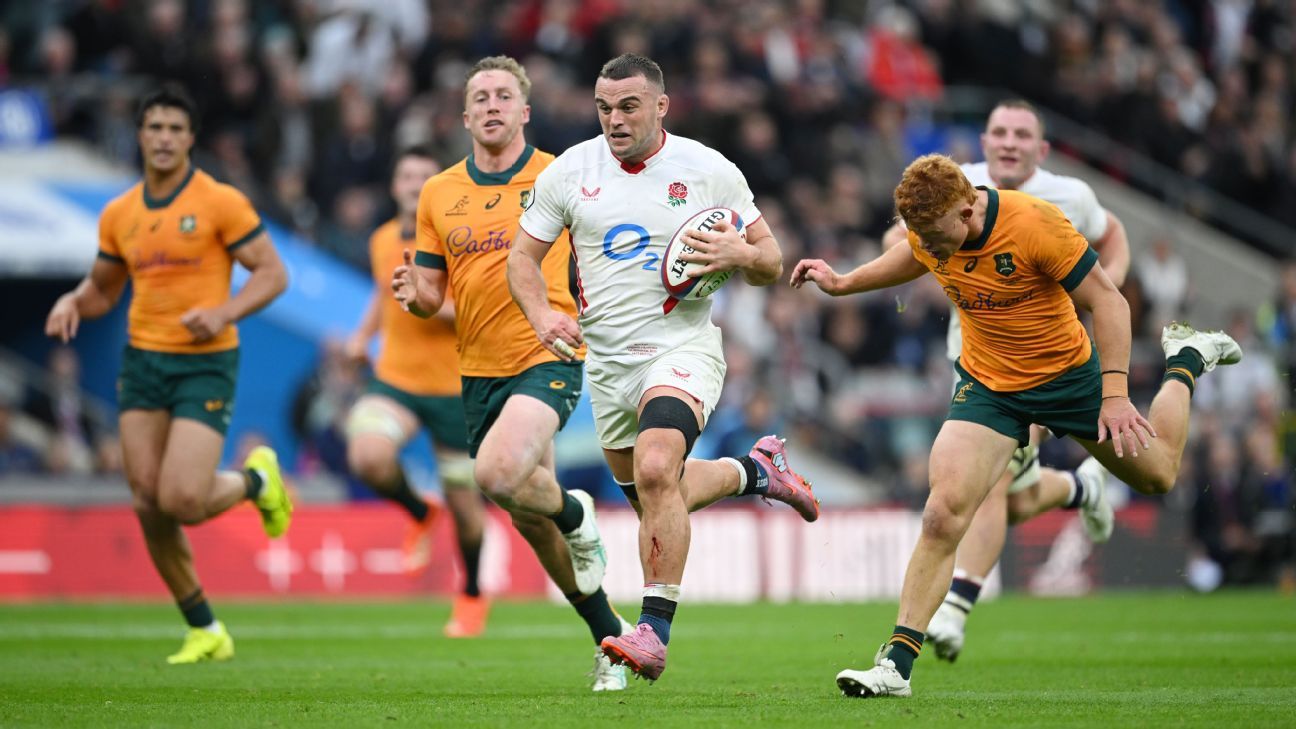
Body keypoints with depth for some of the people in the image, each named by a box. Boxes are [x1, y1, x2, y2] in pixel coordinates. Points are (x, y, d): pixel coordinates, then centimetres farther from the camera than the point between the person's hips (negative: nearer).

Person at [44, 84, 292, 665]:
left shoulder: (220, 203, -5)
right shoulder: (119, 215, 10)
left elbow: (273, 273, -5)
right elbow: (103, 289, 22)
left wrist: (225, 313, -21)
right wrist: (72, 304, 0)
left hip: (205, 363, -5)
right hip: (142, 362, 5)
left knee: (182, 501, -17)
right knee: (148, 506, -1)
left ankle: (256, 479, 17)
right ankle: (206, 632, 13)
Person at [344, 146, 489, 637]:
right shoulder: (382, 241, 6)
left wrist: (438, 306, -27)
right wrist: (364, 333, 12)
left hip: (455, 387, -3)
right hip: (395, 379, 3)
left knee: (462, 502, 5)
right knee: (367, 456, -27)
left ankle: (473, 596, 32)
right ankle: (419, 514, 6)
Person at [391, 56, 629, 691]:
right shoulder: (439, 194, 9)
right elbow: (432, 296, 12)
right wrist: (414, 294, -11)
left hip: (548, 358, -5)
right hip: (479, 371, 5)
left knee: (497, 474, -29)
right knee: (531, 522, 9)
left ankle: (575, 514, 3)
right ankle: (607, 635, 25)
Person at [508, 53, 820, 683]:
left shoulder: (710, 171, -3)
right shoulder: (569, 171, 1)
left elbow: (771, 262, 4)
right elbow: (523, 255, 8)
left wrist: (740, 255, -20)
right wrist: (542, 313, -12)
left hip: (683, 346, -5)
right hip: (606, 361, 5)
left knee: (656, 471, -29)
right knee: (652, 498, 17)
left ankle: (655, 630, -27)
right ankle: (755, 471, 46)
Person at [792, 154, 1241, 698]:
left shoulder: (1034, 224, -30)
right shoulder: (929, 231, -15)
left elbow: (1107, 300, -22)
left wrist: (1115, 394, -28)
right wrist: (842, 283, 6)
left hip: (1065, 373, -2)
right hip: (986, 382, 2)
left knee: (1156, 474, 19)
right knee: (943, 513, -19)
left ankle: (1184, 361, 48)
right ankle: (896, 663, -17)